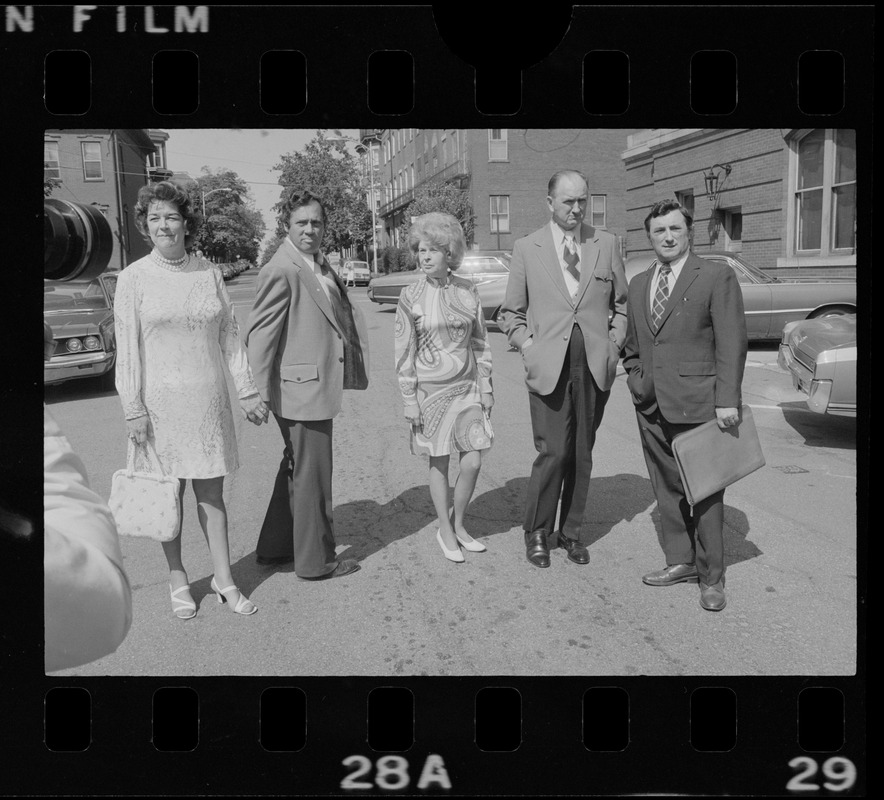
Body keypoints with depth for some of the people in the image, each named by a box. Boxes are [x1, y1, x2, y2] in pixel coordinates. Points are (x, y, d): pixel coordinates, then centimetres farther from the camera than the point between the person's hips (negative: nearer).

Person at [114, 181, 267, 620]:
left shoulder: (209, 273, 4)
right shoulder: (134, 278, -4)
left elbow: (229, 336, 8)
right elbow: (127, 348, -5)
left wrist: (247, 390, 6)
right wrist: (133, 409, -9)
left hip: (209, 400, 2)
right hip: (160, 401, -2)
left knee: (211, 492, 8)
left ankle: (224, 578, 19)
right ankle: (177, 579, 23)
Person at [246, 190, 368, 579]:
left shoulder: (321, 265, 13)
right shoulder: (280, 270, -16)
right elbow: (259, 335, -17)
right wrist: (262, 395, -18)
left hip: (317, 387, 10)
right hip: (302, 388, -10)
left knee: (296, 470, 21)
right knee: (312, 477, 3)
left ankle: (274, 547, 36)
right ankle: (316, 559, 19)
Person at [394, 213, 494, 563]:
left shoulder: (467, 290, 1)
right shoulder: (411, 296, -6)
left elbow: (480, 341, 8)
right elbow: (404, 352, -4)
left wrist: (485, 385, 6)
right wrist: (409, 399, -6)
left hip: (467, 387, 3)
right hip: (431, 388, -2)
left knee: (473, 462, 0)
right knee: (439, 462, 7)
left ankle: (458, 524, 23)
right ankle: (445, 531, 23)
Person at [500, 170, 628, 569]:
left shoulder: (606, 244, 9)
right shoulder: (527, 249, 4)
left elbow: (622, 302, 16)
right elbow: (510, 313, 10)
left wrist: (614, 345, 5)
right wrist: (528, 347, -3)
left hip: (595, 366, 2)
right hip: (548, 366, -2)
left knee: (582, 455, 7)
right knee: (553, 453, -8)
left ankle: (571, 532, 22)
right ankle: (537, 533, 12)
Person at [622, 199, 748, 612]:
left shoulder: (717, 276, -4)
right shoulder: (638, 284, 14)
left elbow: (732, 342, -9)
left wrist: (727, 400, -14)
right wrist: (636, 380, 12)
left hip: (698, 404, -5)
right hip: (651, 408, 6)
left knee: (705, 492, 0)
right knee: (667, 488, 12)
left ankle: (711, 577, 12)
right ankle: (680, 560, 26)